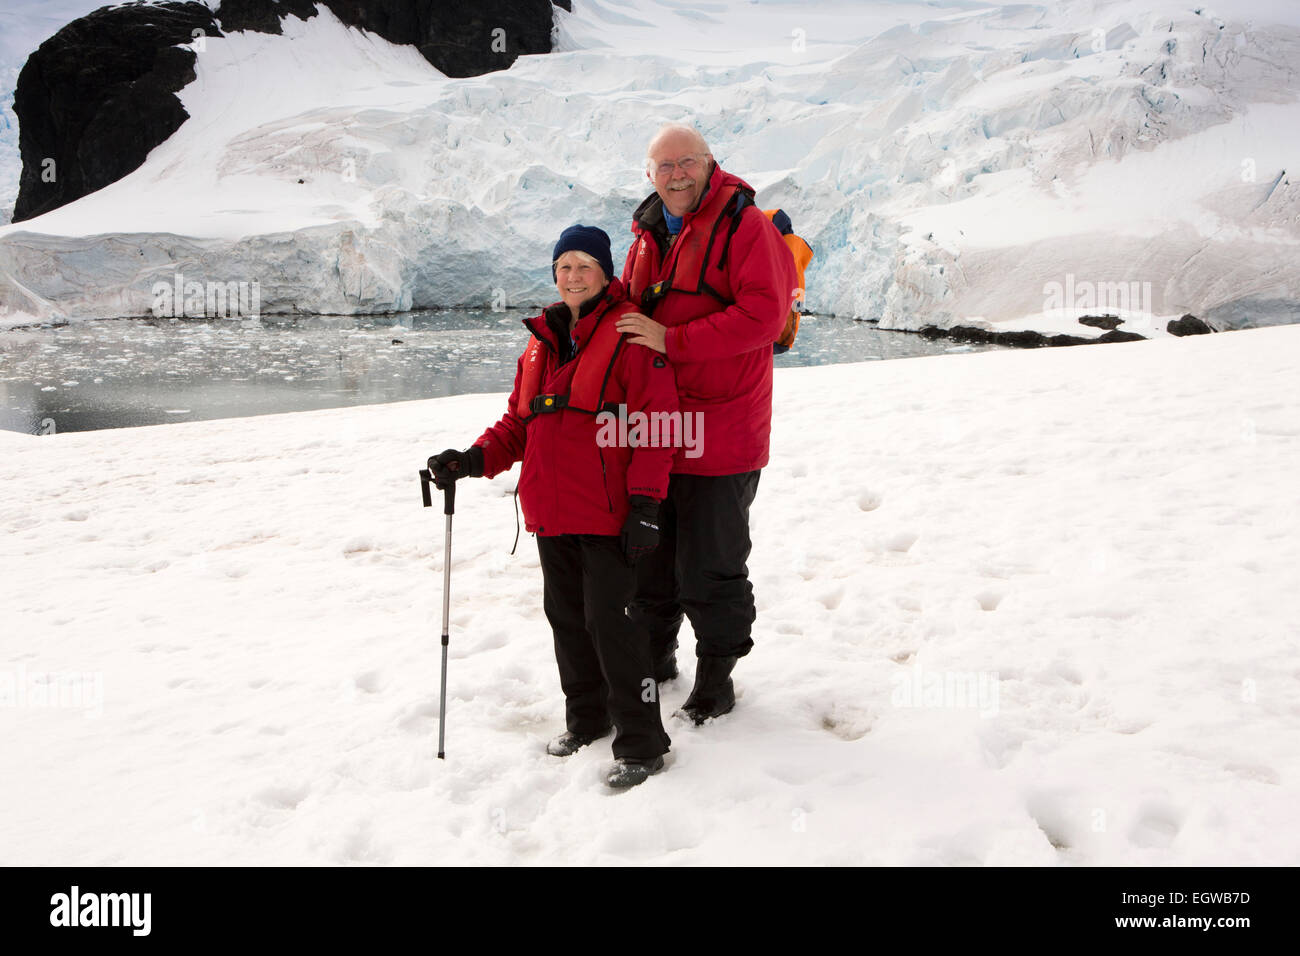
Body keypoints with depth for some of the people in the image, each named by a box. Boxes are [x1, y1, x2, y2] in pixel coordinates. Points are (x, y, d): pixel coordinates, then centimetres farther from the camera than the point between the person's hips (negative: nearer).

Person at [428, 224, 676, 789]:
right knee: (566, 616, 15)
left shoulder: (630, 335, -7)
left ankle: (641, 743, 2)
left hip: (608, 516, -7)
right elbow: (519, 422, 19)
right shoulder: (541, 343, 15)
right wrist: (477, 459, 2)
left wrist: (645, 503, -17)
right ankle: (586, 716, 33)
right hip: (550, 516, 7)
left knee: (610, 621, -8)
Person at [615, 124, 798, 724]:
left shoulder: (744, 226, -10)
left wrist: (671, 340, -25)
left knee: (710, 565, 2)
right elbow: (626, 307, 25)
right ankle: (654, 657, 38)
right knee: (647, 552, 18)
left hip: (719, 437, -7)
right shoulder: (648, 235, 13)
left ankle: (717, 675, 22)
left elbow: (762, 314, -21)